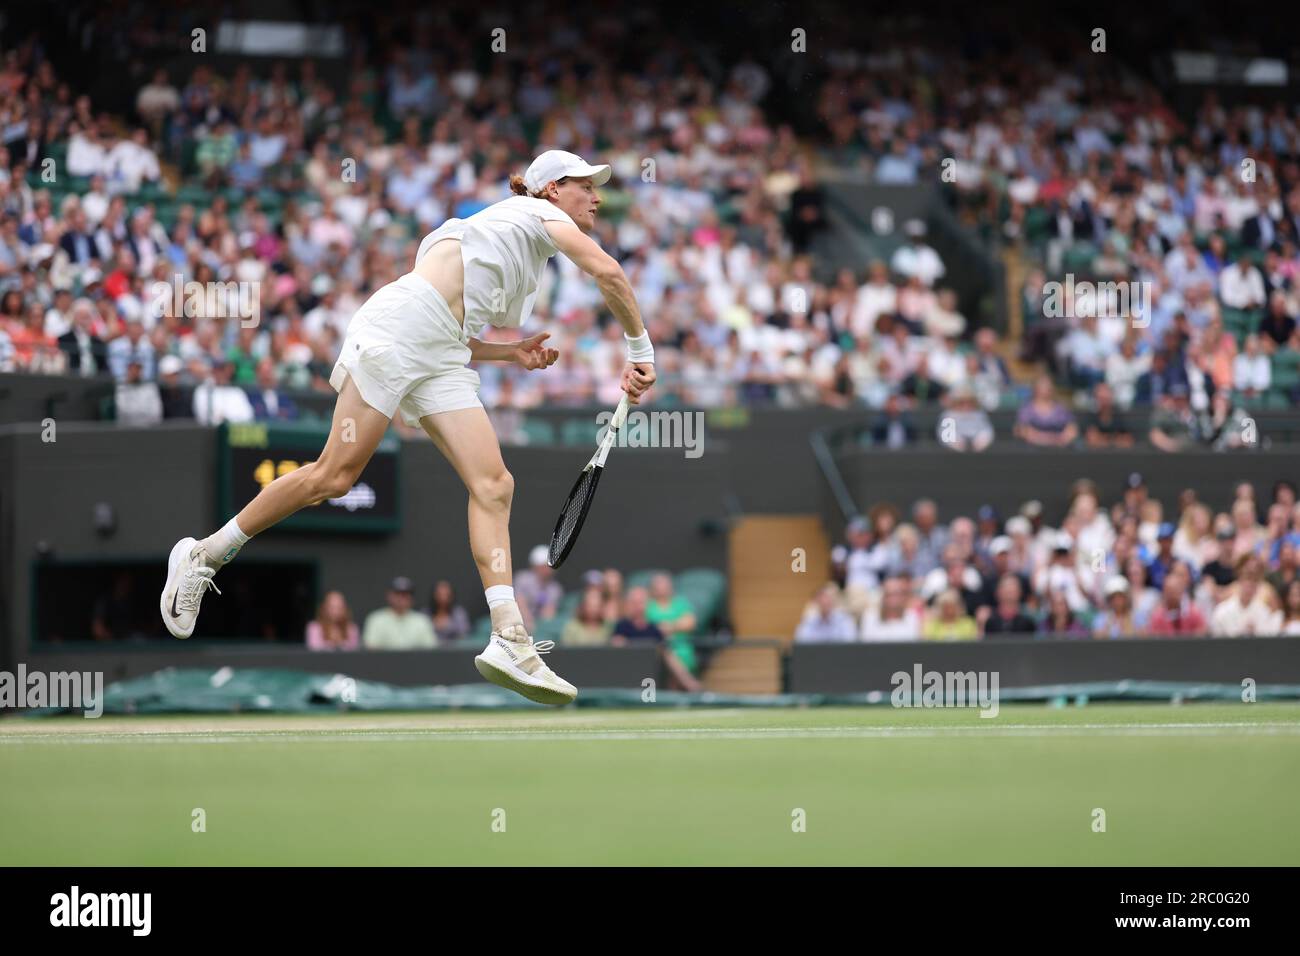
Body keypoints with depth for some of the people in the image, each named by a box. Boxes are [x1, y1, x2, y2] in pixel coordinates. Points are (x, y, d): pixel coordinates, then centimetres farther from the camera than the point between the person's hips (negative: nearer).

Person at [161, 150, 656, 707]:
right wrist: (639, 348, -3)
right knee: (335, 475, -12)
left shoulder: (525, 263, 28)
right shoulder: (537, 212, 5)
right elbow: (608, 272, -10)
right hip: (399, 327, -9)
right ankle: (202, 555, 1)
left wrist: (513, 354, 15)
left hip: (442, 359, 9)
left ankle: (509, 641, -15)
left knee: (493, 485, -6)